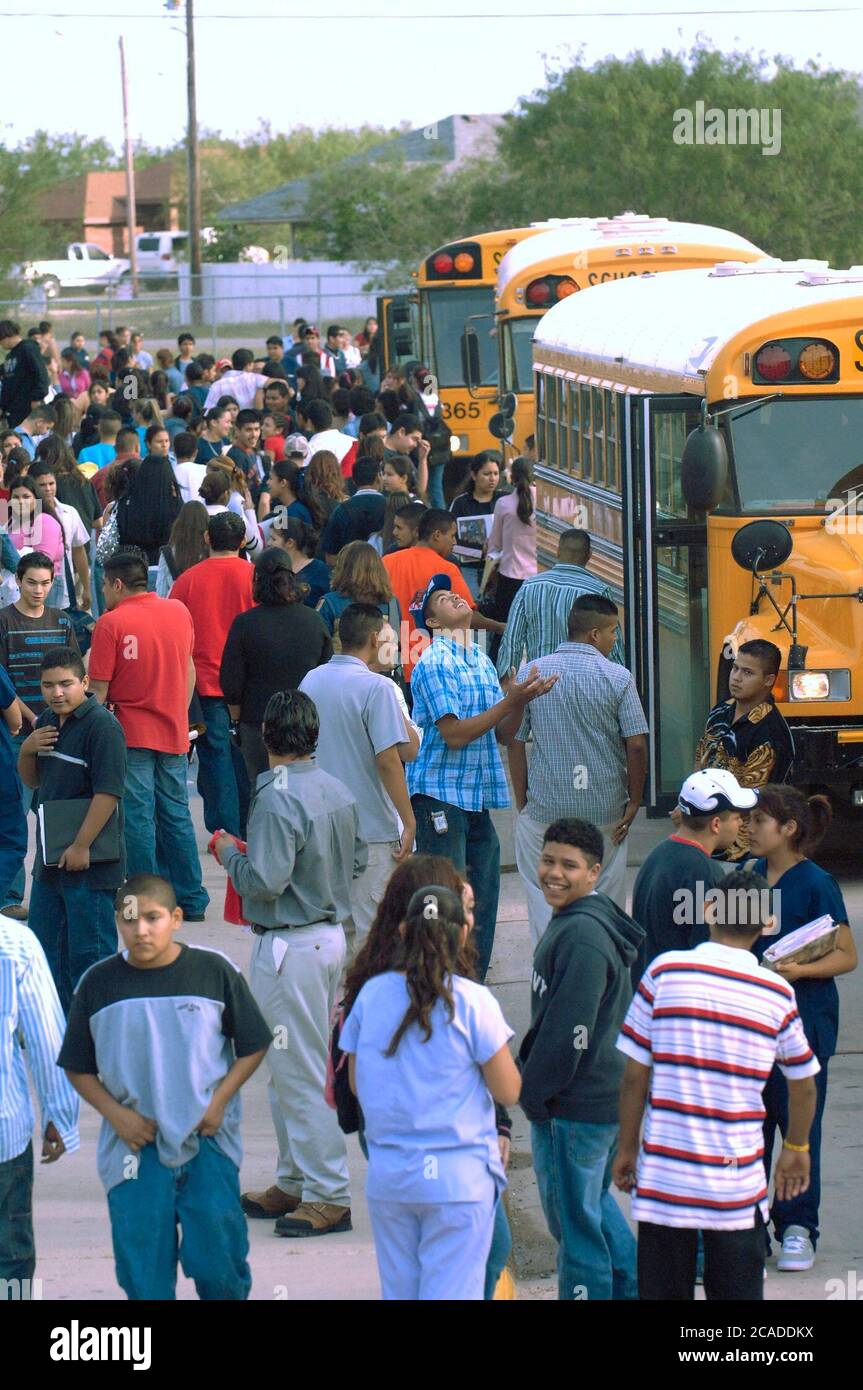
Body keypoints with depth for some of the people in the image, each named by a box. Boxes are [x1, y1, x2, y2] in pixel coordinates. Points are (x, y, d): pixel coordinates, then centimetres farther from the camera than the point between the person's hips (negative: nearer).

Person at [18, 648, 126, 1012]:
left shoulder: (101, 725, -16)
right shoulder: (47, 723, 11)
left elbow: (108, 791, -21)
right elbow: (32, 780, 22)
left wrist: (81, 846, -22)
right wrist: (27, 750, 0)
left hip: (90, 861, -9)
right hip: (51, 858, 9)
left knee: (88, 952, -4)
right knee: (45, 944, 17)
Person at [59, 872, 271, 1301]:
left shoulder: (214, 972, -3)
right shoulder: (99, 984, 0)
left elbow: (253, 1046, 6)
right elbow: (78, 1068, 7)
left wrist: (219, 1101, -7)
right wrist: (116, 1113, -7)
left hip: (207, 1141, -1)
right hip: (134, 1145, 1)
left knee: (217, 1258, -4)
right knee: (143, 1269, 0)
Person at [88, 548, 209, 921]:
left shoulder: (110, 624, -12)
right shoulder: (178, 612, 4)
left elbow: (99, 690, -12)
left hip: (131, 733, -5)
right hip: (174, 731, 5)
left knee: (138, 819, 0)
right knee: (177, 816, 12)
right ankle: (192, 901, 14)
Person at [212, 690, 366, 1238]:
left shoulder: (277, 801, -22)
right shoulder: (338, 792, 4)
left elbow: (264, 883, -25)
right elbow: (356, 861, 14)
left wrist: (229, 853, -8)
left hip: (291, 946, -9)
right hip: (332, 934, 9)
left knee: (300, 1072, -4)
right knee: (291, 1069, 19)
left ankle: (329, 1196, -2)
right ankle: (296, 1184, 27)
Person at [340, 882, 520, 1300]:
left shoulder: (371, 994, 1)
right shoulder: (472, 1002, -11)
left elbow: (358, 1085, 9)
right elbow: (508, 1091, -6)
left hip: (387, 1176, 4)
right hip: (458, 1177, -4)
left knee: (399, 1292, 12)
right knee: (451, 1293, -1)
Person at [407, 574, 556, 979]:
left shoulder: (482, 662, 16)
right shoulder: (434, 663, -9)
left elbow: (503, 731, 13)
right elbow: (455, 733, -17)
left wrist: (522, 700, -6)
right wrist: (511, 701, -19)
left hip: (479, 798, 8)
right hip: (441, 794, -8)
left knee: (483, 900, 8)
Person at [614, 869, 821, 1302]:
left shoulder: (665, 971, -5)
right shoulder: (777, 994, -1)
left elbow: (635, 1076, -3)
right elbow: (803, 1085, 12)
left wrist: (626, 1149, 10)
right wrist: (796, 1148, 30)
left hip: (664, 1175, 0)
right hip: (738, 1181, 1)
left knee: (663, 1291, 7)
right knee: (738, 1294, 8)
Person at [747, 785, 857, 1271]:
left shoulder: (817, 884, -11)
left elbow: (847, 956, -10)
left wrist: (800, 970, -25)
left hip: (803, 1018, -6)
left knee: (796, 1123, 0)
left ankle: (798, 1229, 9)